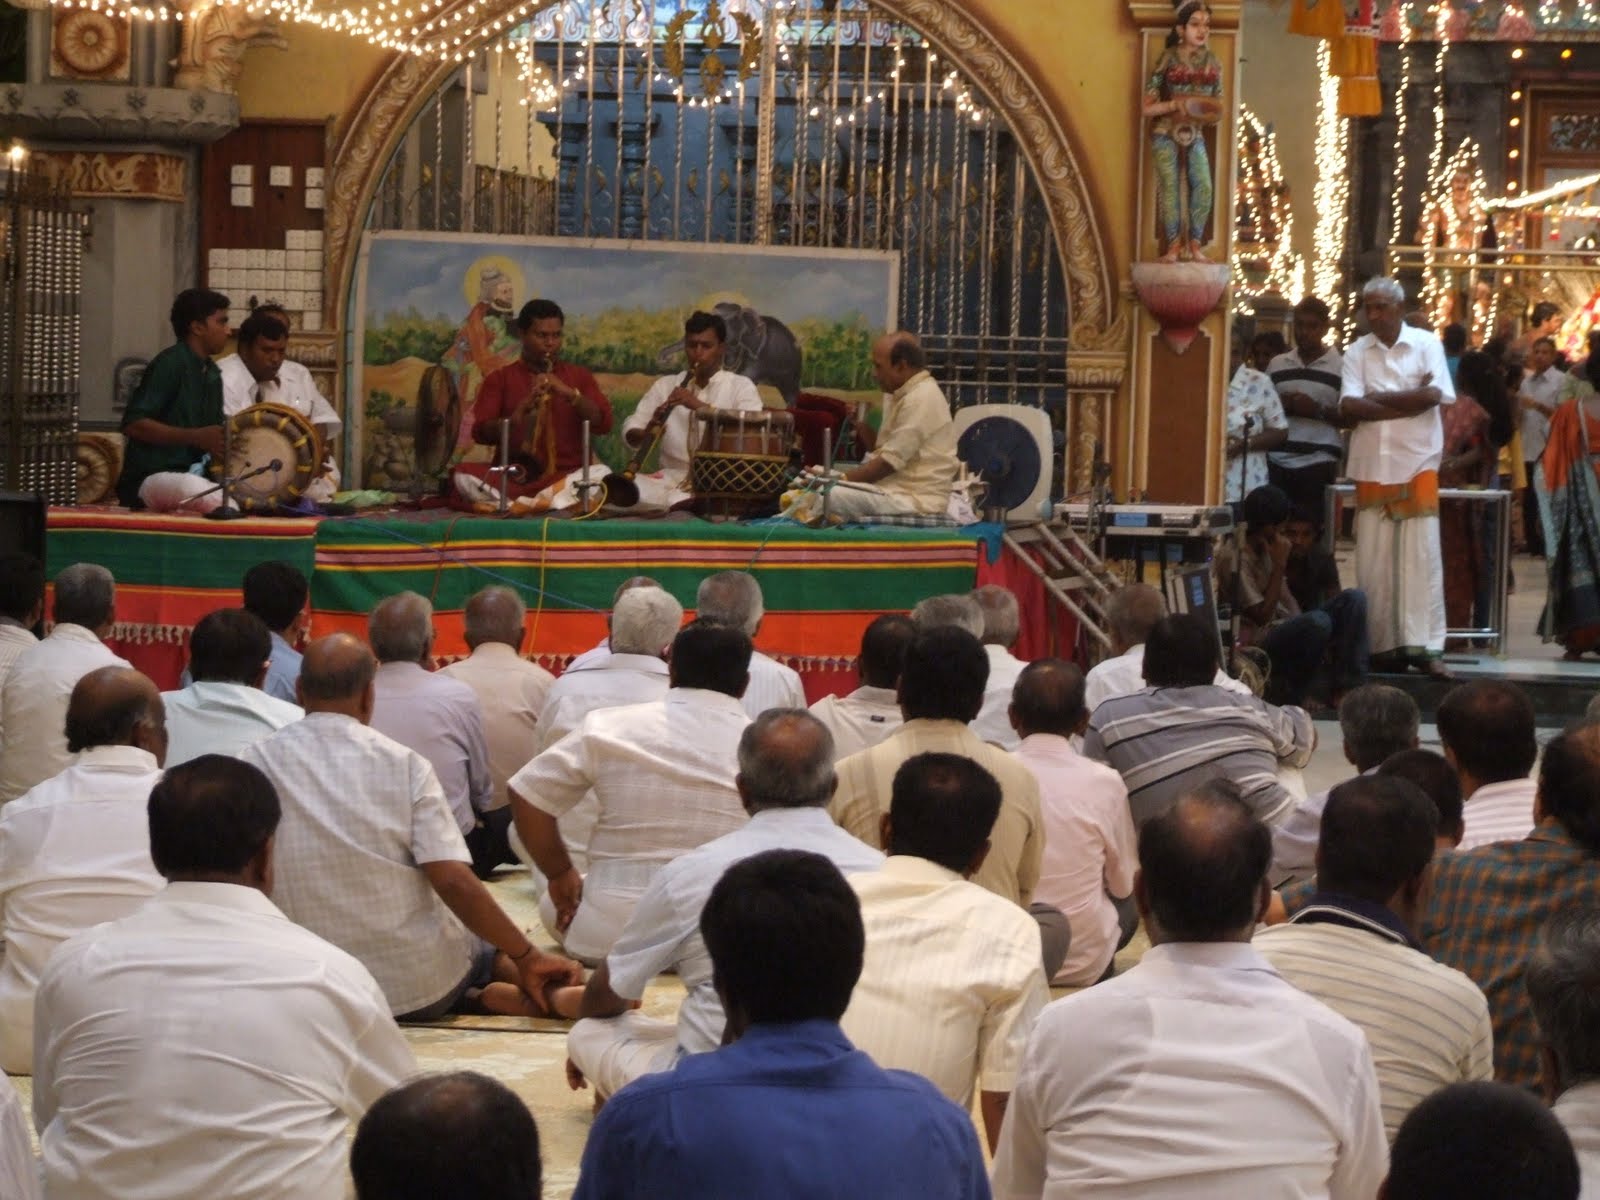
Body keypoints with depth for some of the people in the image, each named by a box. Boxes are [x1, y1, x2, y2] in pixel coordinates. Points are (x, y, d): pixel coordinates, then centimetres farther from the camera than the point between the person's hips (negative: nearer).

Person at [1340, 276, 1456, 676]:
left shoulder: (1426, 344, 3)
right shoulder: (1357, 351, 7)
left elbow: (1433, 395, -11)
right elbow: (1349, 407, -7)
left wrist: (1378, 397, -6)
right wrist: (1409, 401, -11)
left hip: (1417, 463, -2)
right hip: (1371, 466, 2)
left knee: (1421, 556, -5)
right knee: (1372, 560, 1)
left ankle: (1423, 645, -5)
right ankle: (1380, 644, 6)